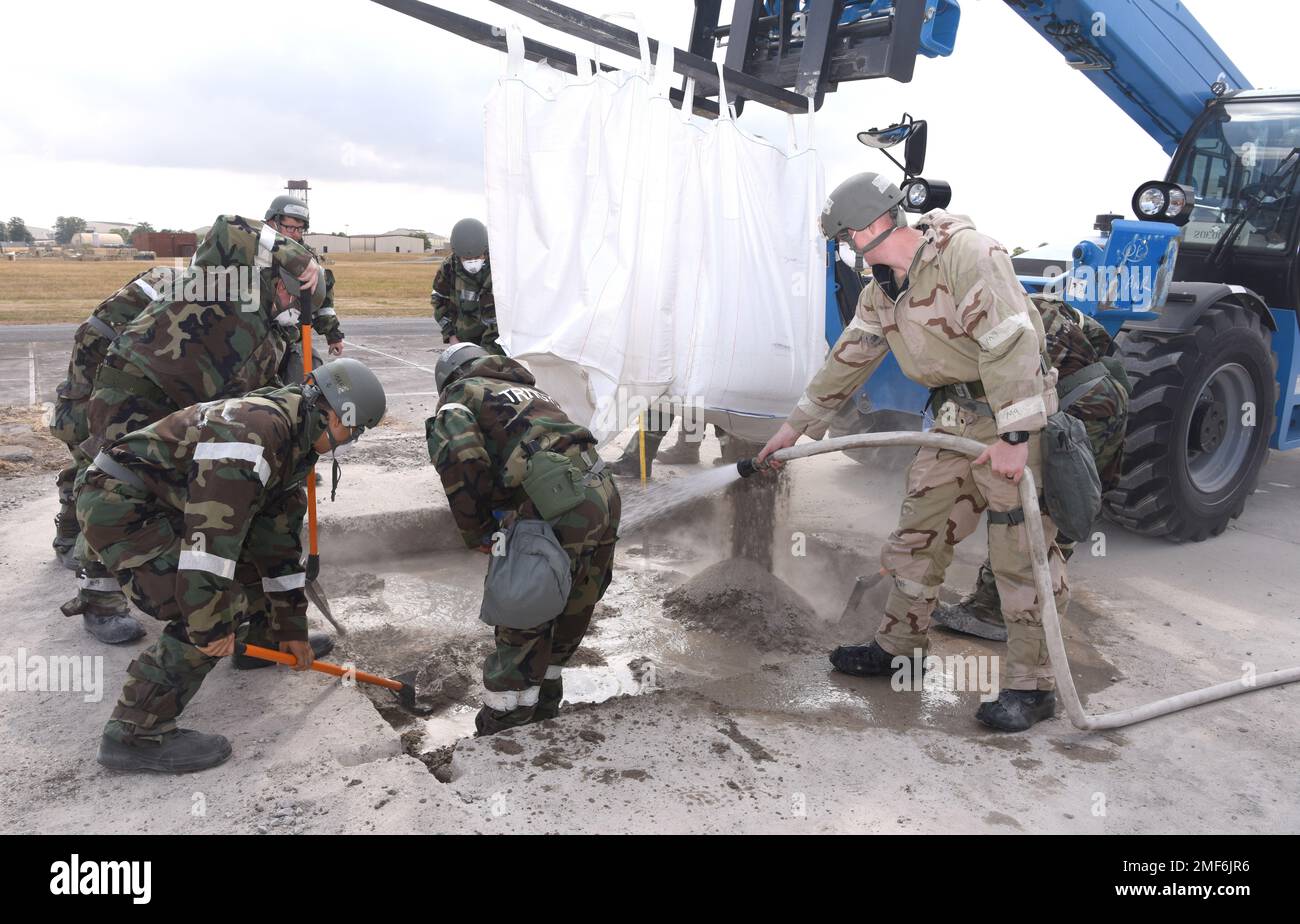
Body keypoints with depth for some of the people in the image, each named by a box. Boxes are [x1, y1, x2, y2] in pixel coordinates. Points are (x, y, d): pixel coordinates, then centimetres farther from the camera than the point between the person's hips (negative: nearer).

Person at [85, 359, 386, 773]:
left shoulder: (293, 442, 8)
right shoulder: (255, 429, -26)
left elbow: (279, 539, 13)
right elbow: (212, 534, -31)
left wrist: (292, 628, 14)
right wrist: (212, 623, -27)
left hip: (163, 503, 10)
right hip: (119, 505, -10)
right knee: (210, 610, -19)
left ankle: (262, 641, 36)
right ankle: (135, 734, -11)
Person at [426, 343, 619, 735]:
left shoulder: (457, 397, 10)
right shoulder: (530, 390, 32)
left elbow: (460, 459, -10)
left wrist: (477, 533, 0)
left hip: (560, 505, -8)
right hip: (604, 493, 8)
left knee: (522, 608, 8)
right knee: (572, 605, 22)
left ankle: (507, 710, 21)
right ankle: (546, 692, 40)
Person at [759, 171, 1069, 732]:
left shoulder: (966, 253, -20)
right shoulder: (882, 290, 9)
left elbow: (1012, 340, -26)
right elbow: (849, 359, 18)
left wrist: (1013, 436, -29)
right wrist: (796, 426, 21)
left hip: (1012, 415, -9)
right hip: (956, 417, 9)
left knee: (1021, 552, -4)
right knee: (919, 531, 13)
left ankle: (1030, 685, 8)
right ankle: (899, 646, 29)